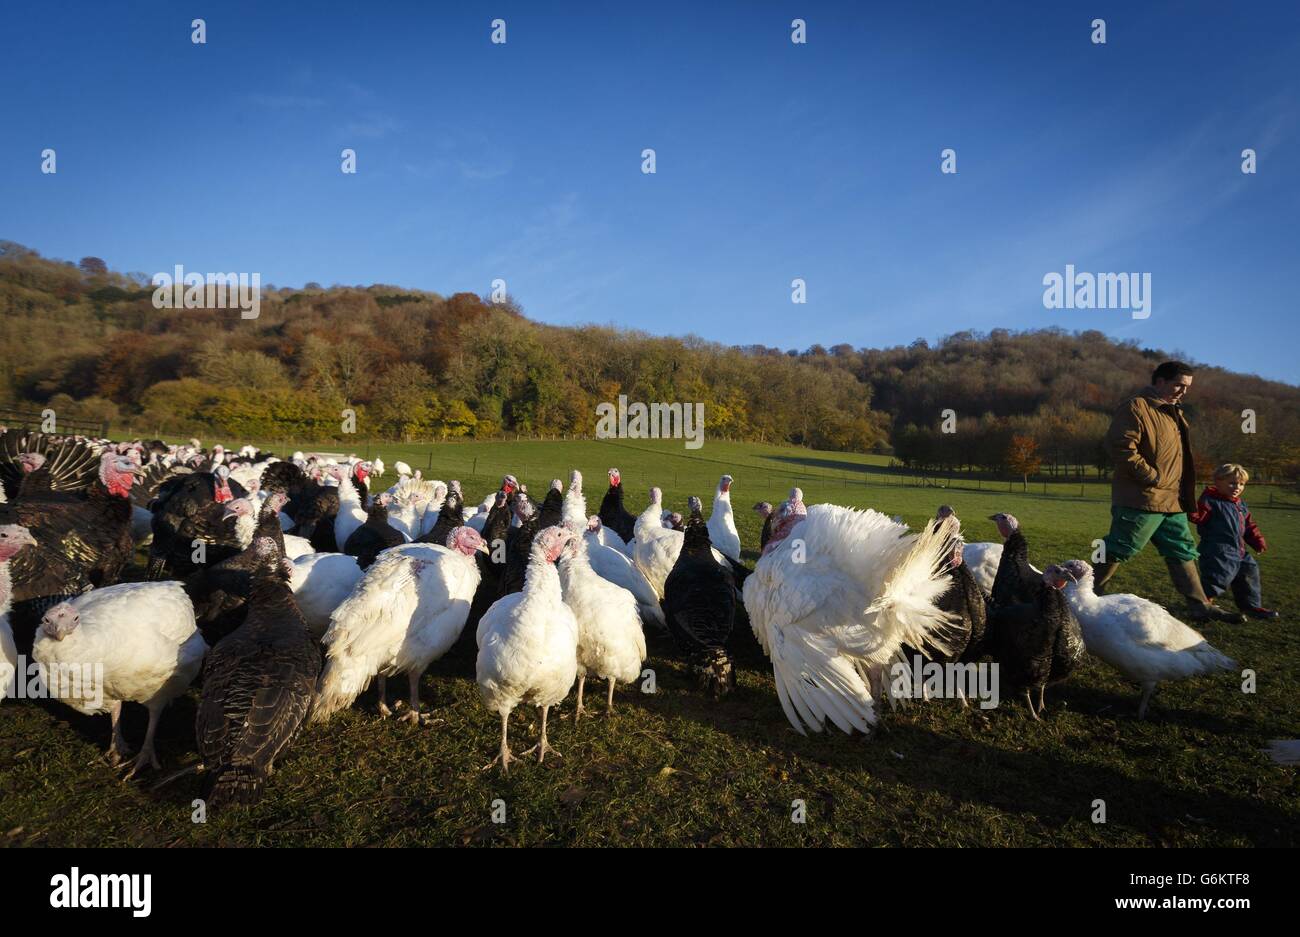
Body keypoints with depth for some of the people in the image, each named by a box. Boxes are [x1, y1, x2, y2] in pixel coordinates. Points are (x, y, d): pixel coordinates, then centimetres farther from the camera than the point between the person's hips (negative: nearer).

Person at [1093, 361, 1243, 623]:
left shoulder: (1173, 412, 19)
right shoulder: (1136, 407, -12)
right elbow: (1121, 447, -23)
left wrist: (1185, 494, 19)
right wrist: (1153, 477, -20)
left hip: (1172, 501, 10)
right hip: (1141, 500, -10)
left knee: (1183, 552, 10)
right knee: (1119, 549, -3)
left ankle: (1200, 606, 15)